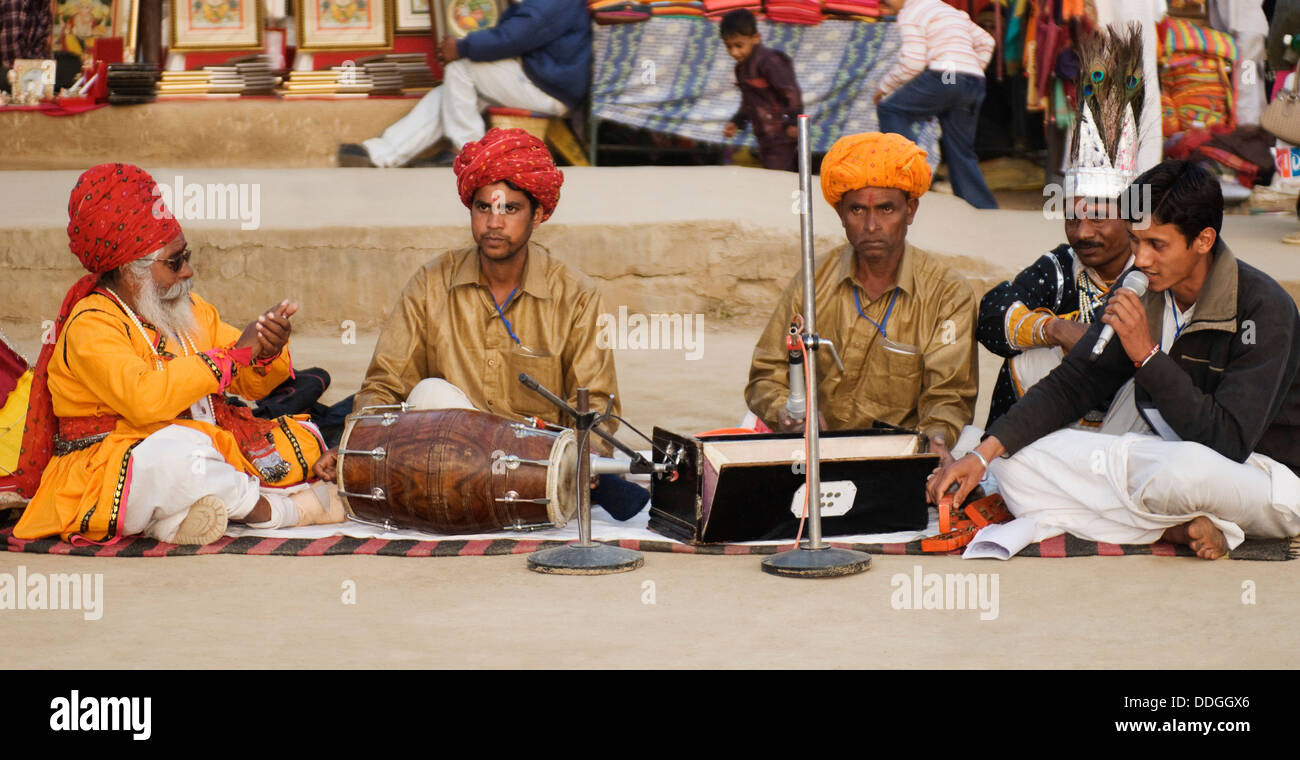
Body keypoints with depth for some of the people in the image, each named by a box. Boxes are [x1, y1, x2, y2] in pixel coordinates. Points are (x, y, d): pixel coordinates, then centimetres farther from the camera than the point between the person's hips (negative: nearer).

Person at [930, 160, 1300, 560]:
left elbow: (1228, 441, -27)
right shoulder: (1141, 293, 0)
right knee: (1014, 460, -11)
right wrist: (983, 454, -10)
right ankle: (1175, 529, -18)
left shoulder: (1264, 307, -19)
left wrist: (1147, 355, -28)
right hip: (1162, 460, 7)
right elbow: (1071, 384, 3)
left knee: (1185, 471, -44)